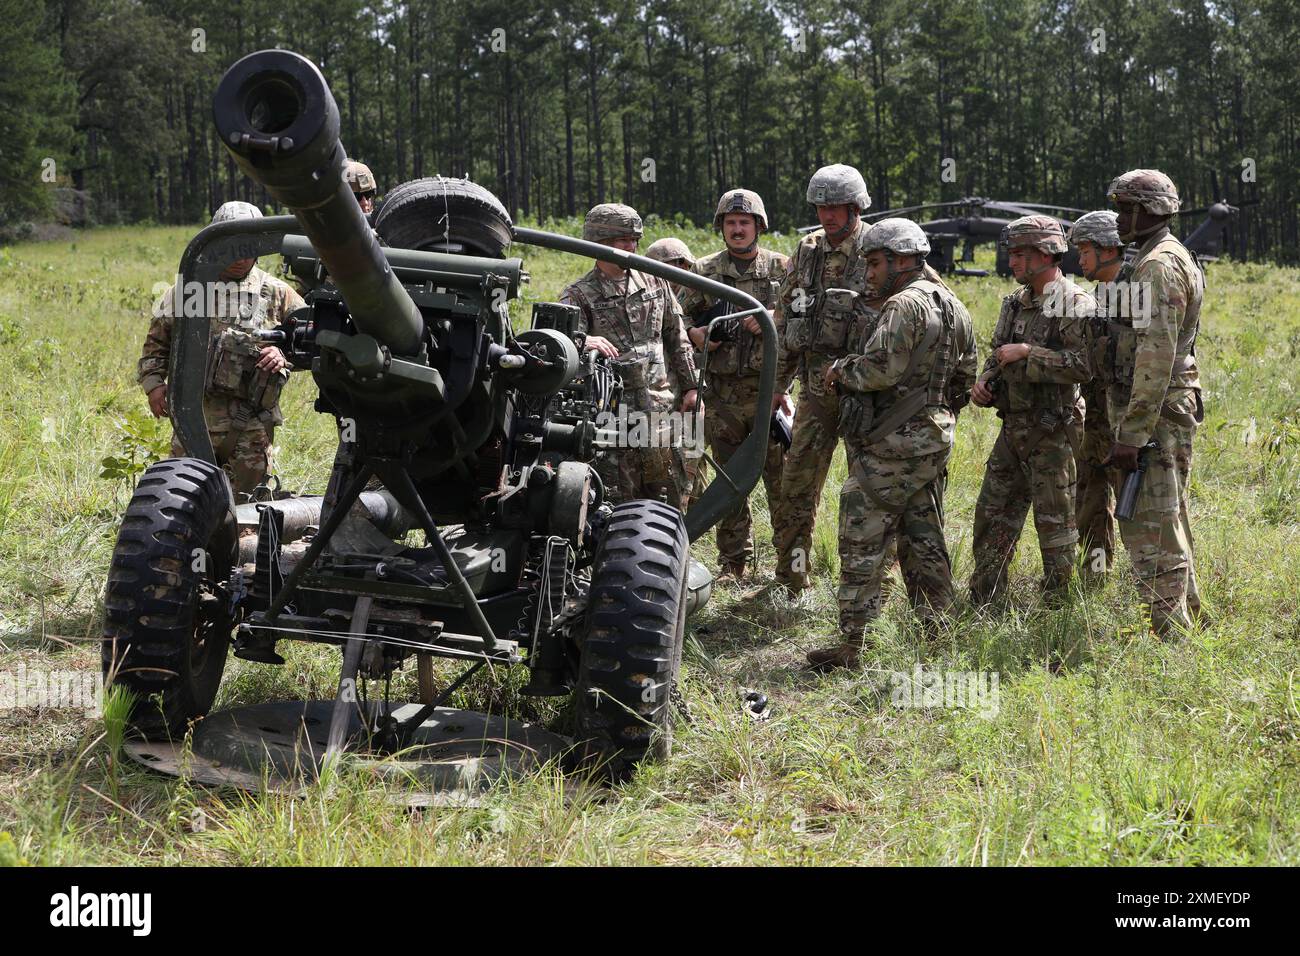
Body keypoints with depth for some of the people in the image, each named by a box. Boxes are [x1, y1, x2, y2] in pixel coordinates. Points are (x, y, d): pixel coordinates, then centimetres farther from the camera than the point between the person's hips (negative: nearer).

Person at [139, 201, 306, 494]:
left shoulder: (277, 294, 5)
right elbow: (157, 341, 14)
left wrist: (284, 355, -13)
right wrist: (153, 383, 0)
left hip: (253, 422, 0)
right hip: (196, 416, 1)